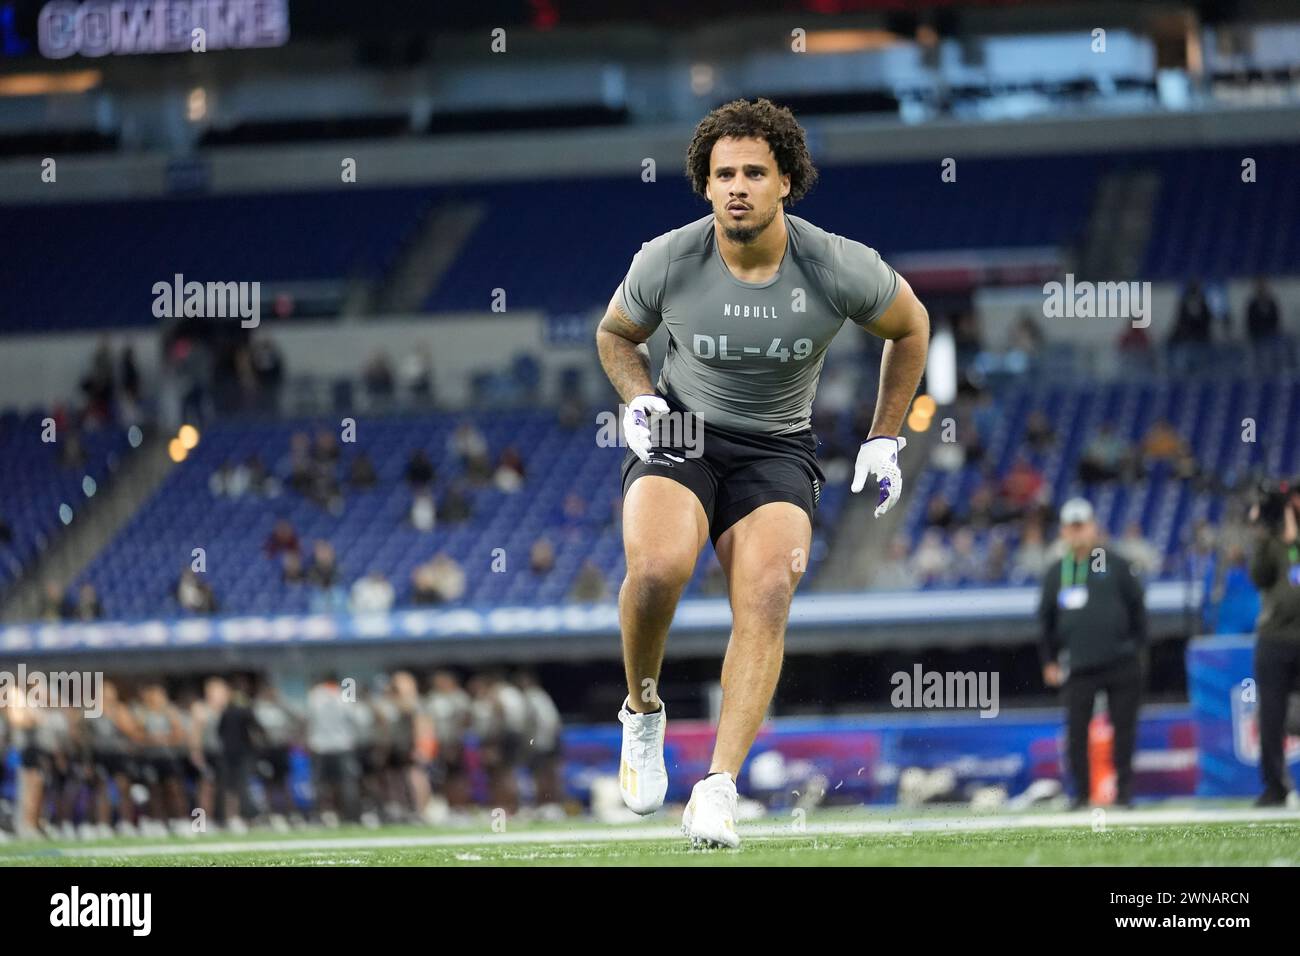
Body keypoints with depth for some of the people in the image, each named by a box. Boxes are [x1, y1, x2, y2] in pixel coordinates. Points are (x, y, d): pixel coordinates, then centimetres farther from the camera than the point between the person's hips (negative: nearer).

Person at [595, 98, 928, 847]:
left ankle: (719, 790, -27)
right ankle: (643, 712, -2)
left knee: (766, 596, -24)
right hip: (679, 436, 0)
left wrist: (886, 440, 7)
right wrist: (639, 400, -7)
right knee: (658, 566, -30)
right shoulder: (667, 262, -12)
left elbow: (910, 326, 8)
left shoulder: (840, 267, -14)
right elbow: (616, 334, 11)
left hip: (778, 451, 0)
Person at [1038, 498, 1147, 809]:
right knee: (1076, 731, -5)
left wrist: (1137, 647, 3)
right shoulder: (1055, 573, 9)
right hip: (1078, 665, 1)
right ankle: (1081, 794, 3)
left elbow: (1137, 606, 8)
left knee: (1124, 727, 1)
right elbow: (1046, 618, 16)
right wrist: (1049, 661, 11)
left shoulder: (1115, 564, 3)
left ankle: (1124, 790, 11)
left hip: (1120, 664, -1)